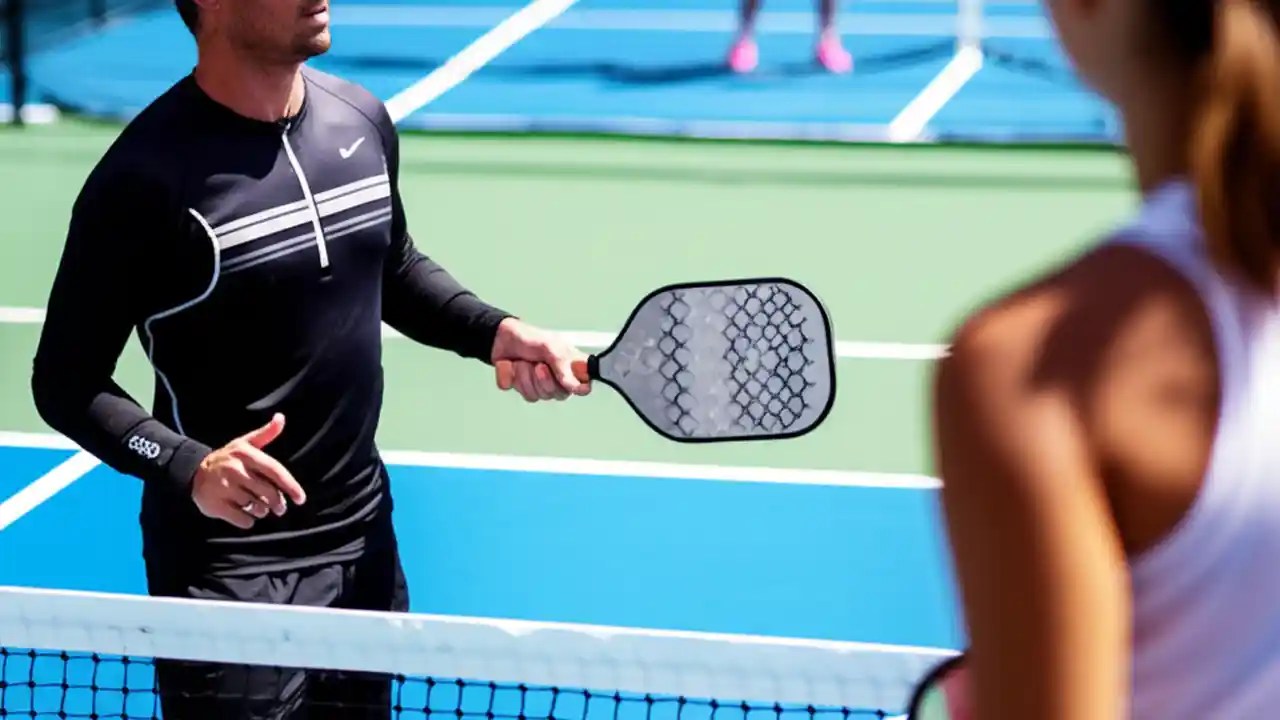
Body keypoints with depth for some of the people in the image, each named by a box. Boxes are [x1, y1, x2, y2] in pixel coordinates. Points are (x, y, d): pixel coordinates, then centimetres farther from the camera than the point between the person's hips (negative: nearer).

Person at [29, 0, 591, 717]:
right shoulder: (147, 176, -18)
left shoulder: (364, 119, 2)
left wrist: (494, 332, 3)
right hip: (229, 568, -6)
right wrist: (187, 468, -28)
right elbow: (67, 383, -13)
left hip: (365, 541, 6)